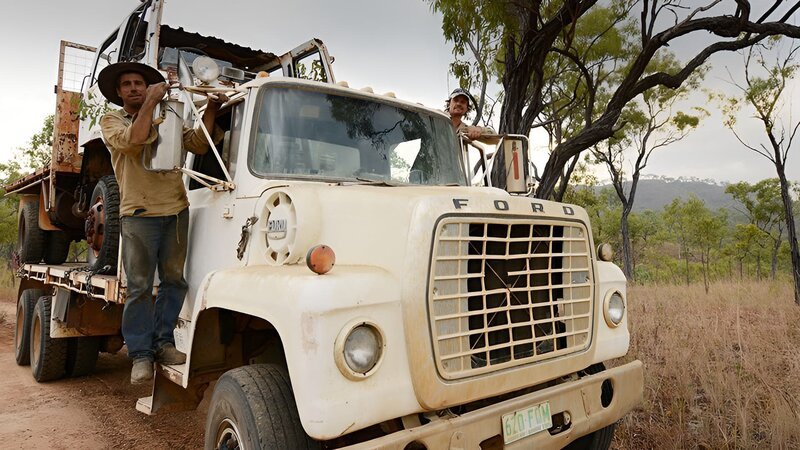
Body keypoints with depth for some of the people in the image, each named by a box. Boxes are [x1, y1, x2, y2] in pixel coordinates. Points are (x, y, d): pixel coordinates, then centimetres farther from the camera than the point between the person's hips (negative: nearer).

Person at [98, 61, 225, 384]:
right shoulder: (111, 121, 9)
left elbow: (198, 145, 7)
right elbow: (134, 139, -14)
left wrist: (211, 110, -3)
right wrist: (150, 103, -10)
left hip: (176, 210, 4)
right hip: (139, 213, -3)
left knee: (174, 280, 5)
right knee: (139, 287, -3)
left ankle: (163, 341, 17)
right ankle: (141, 354, 6)